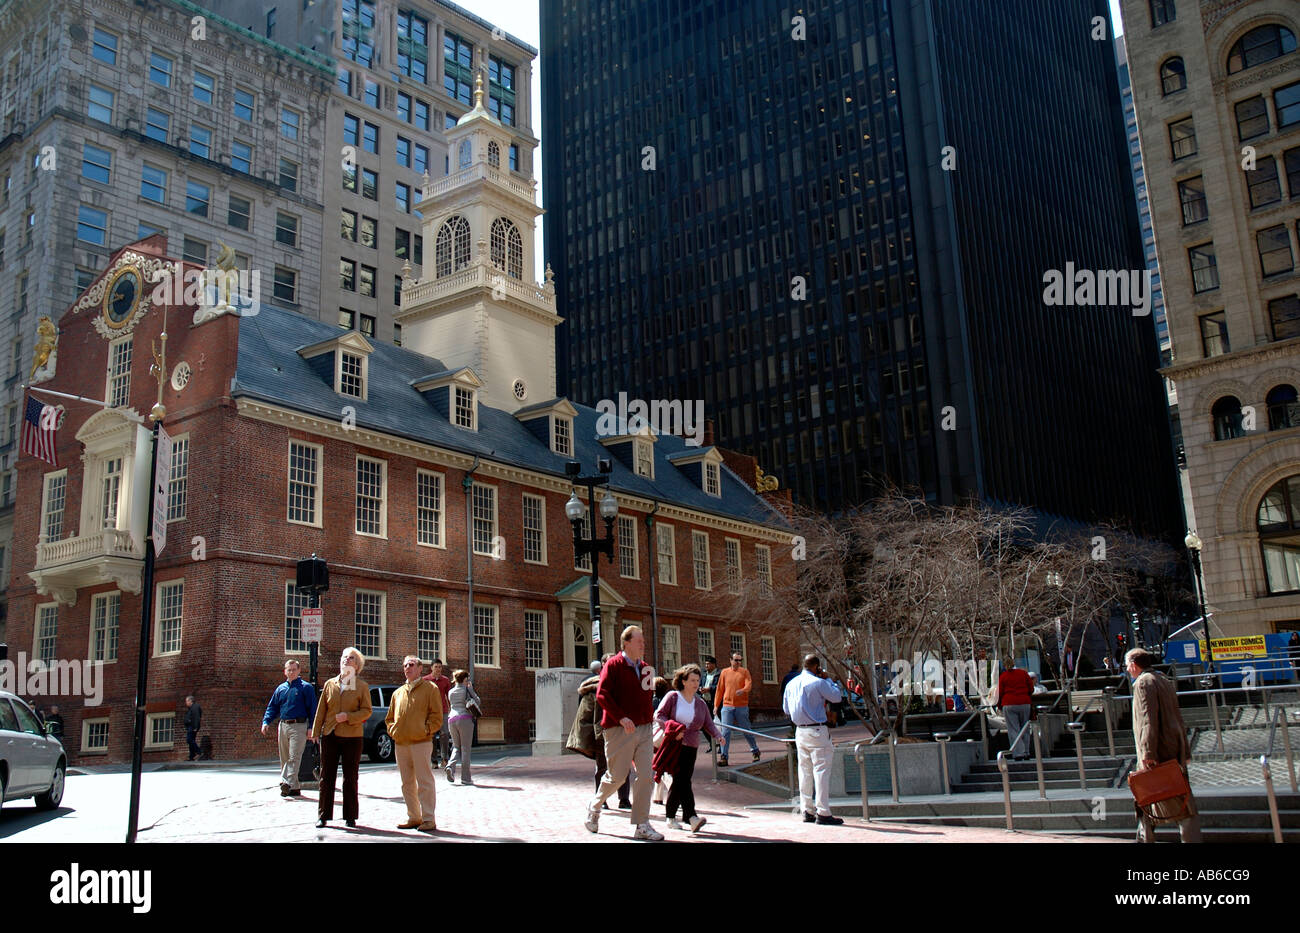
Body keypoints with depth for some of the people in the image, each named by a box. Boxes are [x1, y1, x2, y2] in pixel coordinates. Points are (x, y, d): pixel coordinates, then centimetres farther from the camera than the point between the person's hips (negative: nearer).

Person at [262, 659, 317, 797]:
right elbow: (272, 707, 17)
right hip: (283, 726, 6)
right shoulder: (280, 689, 16)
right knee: (284, 758, 8)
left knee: (294, 758, -12)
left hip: (298, 726, -6)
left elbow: (312, 708, -3)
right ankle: (295, 786, 15)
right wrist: (266, 722, 0)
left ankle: (288, 783, -21)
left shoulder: (306, 687, 0)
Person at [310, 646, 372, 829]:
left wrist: (348, 717, -16)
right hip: (330, 735, 2)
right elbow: (321, 710, 11)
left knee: (350, 778, 4)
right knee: (326, 776, 3)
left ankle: (350, 816, 12)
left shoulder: (362, 686, 4)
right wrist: (315, 732, 5)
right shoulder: (330, 684, 10)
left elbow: (366, 711, -2)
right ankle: (323, 816, 11)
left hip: (352, 736, -2)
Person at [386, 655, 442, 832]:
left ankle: (428, 819, -2)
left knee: (424, 782, -6)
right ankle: (413, 817, 19)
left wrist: (425, 730, -12)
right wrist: (393, 730, 5)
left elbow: (437, 716, -2)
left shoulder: (430, 688, 3)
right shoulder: (398, 693, 18)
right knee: (407, 784, 11)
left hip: (421, 743, -6)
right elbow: (389, 718, 23)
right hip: (400, 744, 6)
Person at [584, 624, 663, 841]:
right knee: (616, 776, 3)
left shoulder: (645, 668, 14)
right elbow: (602, 694, -15)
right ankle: (594, 807, 30)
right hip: (620, 731, -6)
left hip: (644, 728, 6)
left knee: (646, 775, -2)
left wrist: (649, 715, 11)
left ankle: (642, 826, 5)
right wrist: (621, 717, -24)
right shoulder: (613, 665, -7)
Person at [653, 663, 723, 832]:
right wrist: (672, 730, -16)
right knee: (683, 781, -15)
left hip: (690, 748, 5)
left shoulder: (701, 704, 16)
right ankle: (691, 817, -21)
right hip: (673, 746, -5)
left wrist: (717, 735, -7)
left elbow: (708, 724, 13)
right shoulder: (672, 697, 1)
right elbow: (658, 715, -3)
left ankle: (671, 816, 20)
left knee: (679, 782, 4)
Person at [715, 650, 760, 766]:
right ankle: (724, 757, -6)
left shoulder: (744, 672, 4)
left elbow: (749, 684, -10)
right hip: (727, 706, 1)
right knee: (725, 732, -7)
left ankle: (755, 751, 29)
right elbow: (719, 690, 10)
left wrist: (743, 690, -32)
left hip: (742, 706, -1)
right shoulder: (725, 672, 8)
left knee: (746, 730, 10)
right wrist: (716, 705, 7)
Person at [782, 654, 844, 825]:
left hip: (799, 731, 7)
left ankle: (807, 811, 16)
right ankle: (823, 813, -5)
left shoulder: (791, 684, 10)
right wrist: (827, 679, 9)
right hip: (816, 731, -7)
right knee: (821, 770, -4)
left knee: (805, 771, 12)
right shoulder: (818, 683, -13)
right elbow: (836, 697, -1)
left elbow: (786, 709, 18)